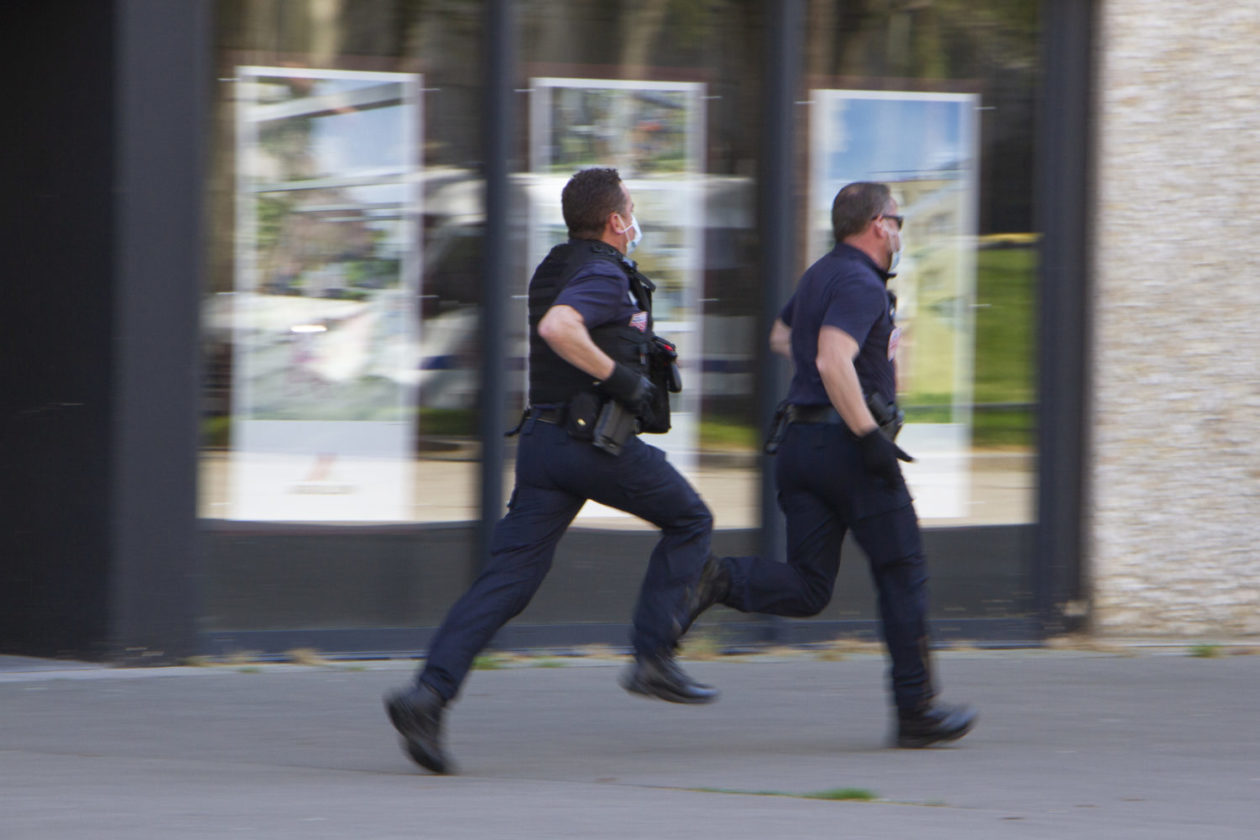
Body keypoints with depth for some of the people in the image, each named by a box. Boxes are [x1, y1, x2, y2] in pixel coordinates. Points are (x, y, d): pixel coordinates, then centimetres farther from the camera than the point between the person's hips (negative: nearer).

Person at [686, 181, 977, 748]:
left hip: (798, 443, 8)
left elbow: (781, 338, 36)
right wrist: (870, 434, -27)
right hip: (844, 442, -8)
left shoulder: (819, 276, 17)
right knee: (902, 575, 4)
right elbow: (833, 362, -27)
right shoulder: (861, 284, -12)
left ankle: (721, 580, -21)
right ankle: (916, 712, 6)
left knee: (807, 589, 5)